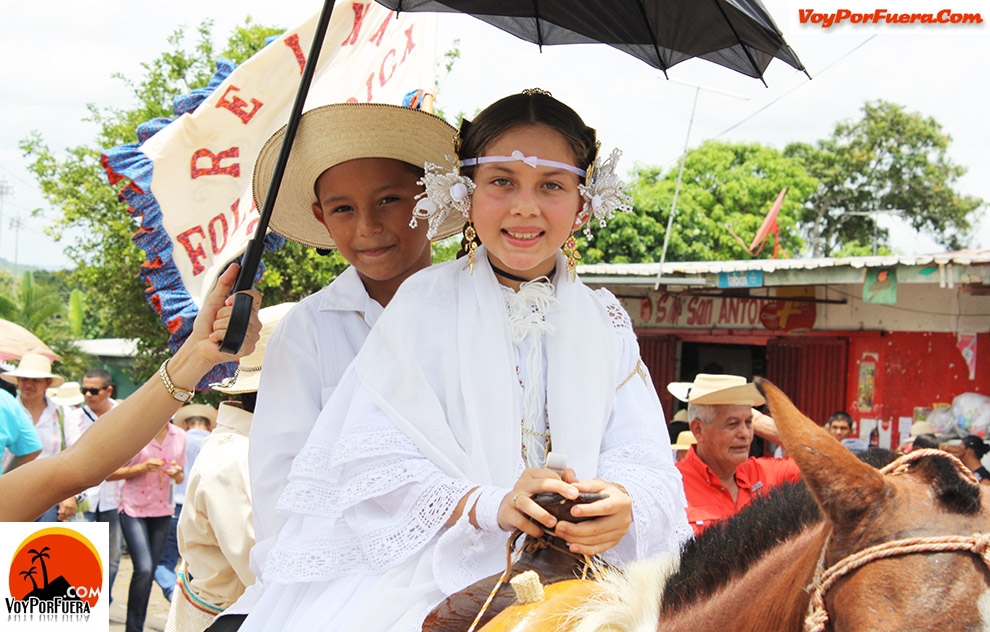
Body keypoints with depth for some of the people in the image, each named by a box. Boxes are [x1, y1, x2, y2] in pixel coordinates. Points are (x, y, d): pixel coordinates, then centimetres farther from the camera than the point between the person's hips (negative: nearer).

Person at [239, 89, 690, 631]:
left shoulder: (604, 322, 11)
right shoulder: (424, 304, 0)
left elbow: (644, 460, 1)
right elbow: (374, 458, -10)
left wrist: (622, 506, -23)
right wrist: (491, 506, -27)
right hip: (436, 567, -4)